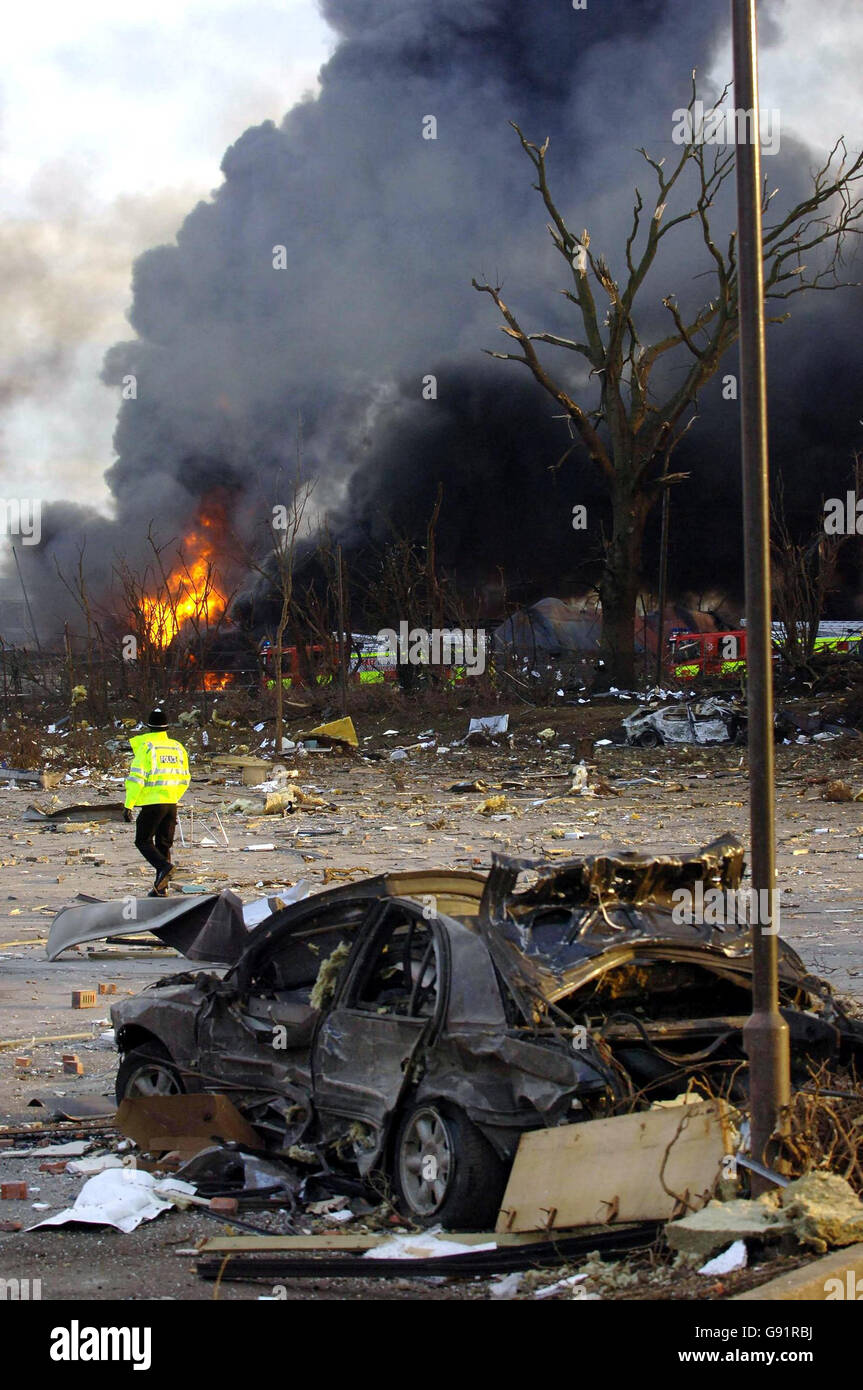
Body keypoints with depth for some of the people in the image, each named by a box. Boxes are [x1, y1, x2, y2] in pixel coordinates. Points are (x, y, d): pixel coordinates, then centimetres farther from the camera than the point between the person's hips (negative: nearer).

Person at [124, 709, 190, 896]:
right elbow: (184, 779, 16)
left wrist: (129, 805, -12)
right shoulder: (177, 747, 9)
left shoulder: (145, 747, -9)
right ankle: (161, 887, 9)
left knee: (143, 841, 7)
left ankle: (164, 866, -18)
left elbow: (137, 778, -14)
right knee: (164, 844, 12)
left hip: (152, 803, -5)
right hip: (171, 803, 5)